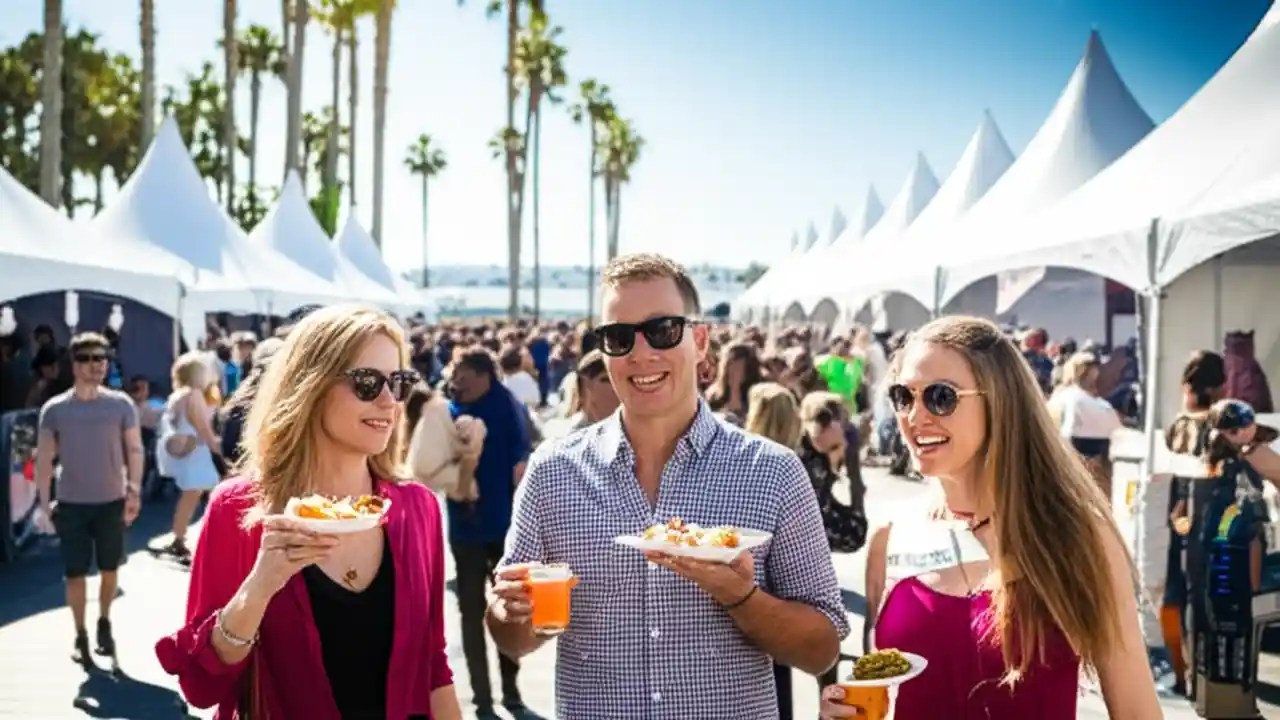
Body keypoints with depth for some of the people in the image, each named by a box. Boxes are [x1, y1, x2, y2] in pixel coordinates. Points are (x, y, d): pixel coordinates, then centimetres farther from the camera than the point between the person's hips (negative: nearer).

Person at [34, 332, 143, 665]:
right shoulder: (54, 409, -3)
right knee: (75, 574, 4)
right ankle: (81, 636, 19)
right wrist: (44, 502, -6)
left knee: (109, 569, 12)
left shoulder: (121, 404, -2)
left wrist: (134, 491, -7)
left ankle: (104, 625, 32)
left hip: (112, 501, 1)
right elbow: (44, 458, 0)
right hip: (71, 504, 0)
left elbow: (134, 449, 1)